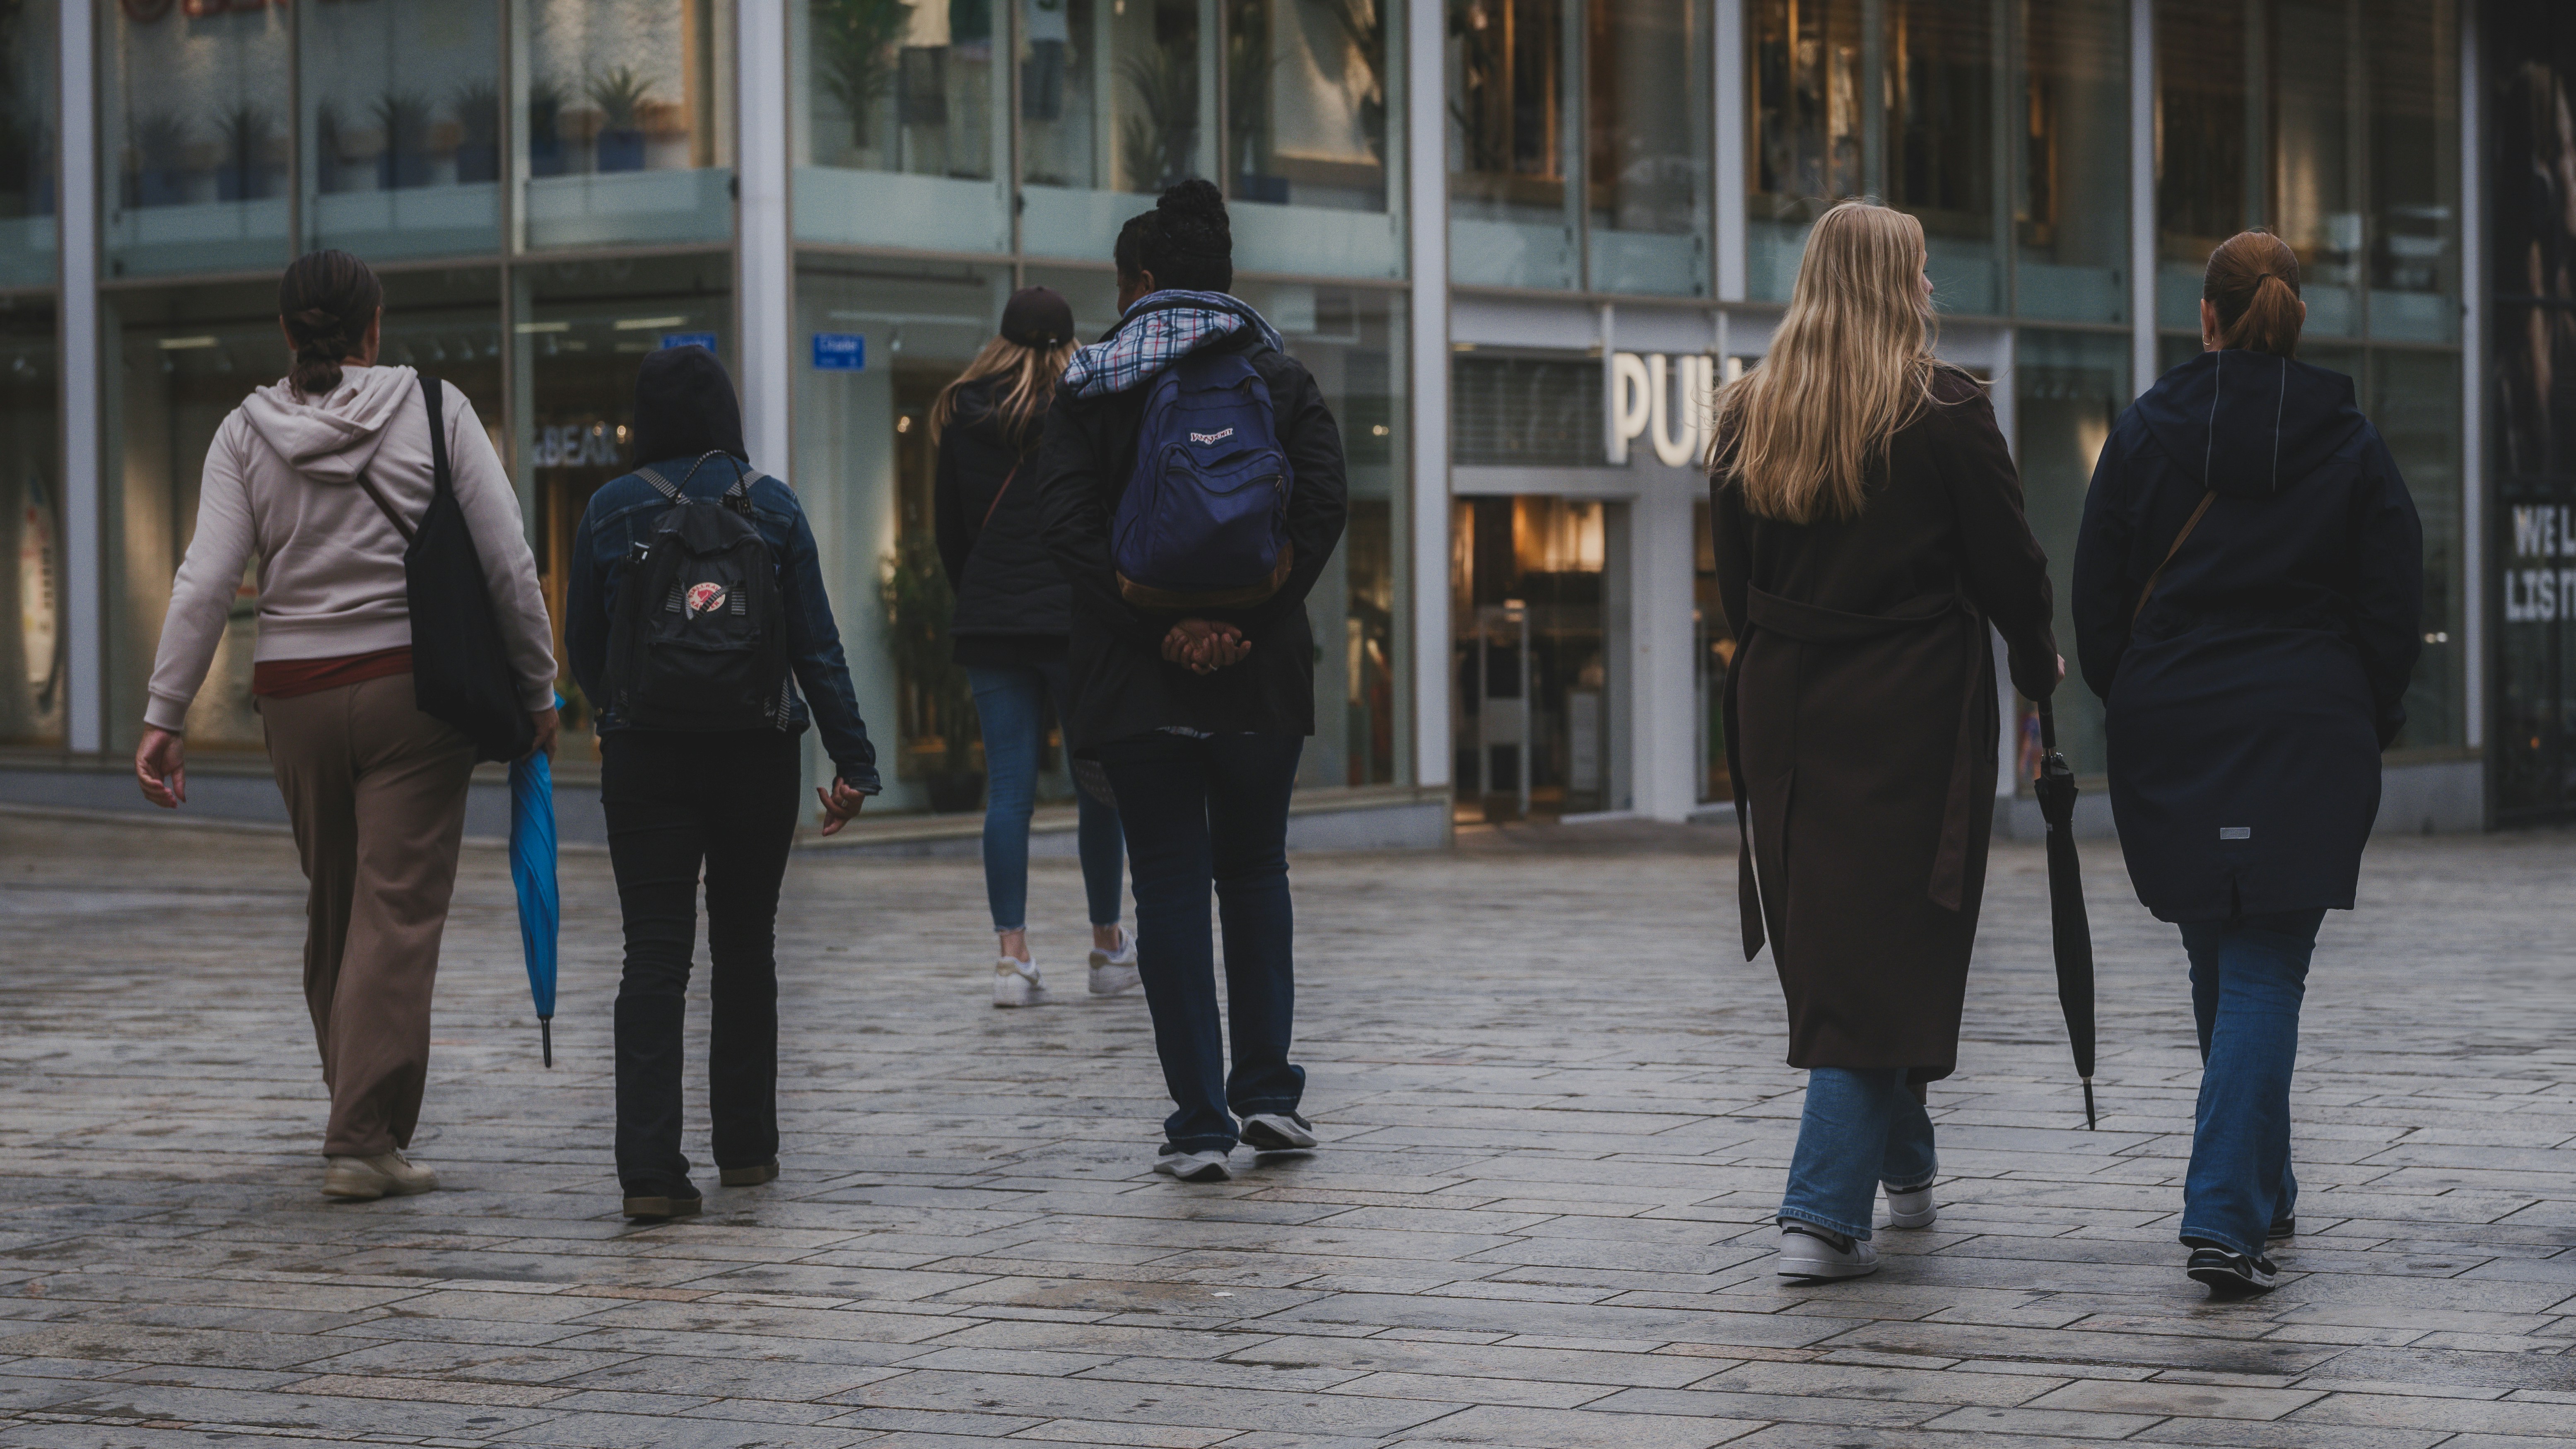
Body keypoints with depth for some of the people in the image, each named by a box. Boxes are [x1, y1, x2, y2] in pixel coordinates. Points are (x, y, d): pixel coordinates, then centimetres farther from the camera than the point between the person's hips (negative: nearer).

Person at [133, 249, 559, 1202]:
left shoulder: (246, 432, 2)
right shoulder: (433, 409, -2)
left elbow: (206, 581, -6)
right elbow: (508, 561, -5)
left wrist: (165, 715, -5)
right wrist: (537, 689, 4)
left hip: (295, 694, 3)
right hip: (415, 686, -3)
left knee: (333, 910, 17)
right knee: (398, 912, -3)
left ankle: (368, 1118, 28)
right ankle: (362, 1142, -10)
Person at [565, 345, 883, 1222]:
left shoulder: (612, 510, -1)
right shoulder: (771, 506, -1)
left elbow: (581, 644, 9)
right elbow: (816, 645, -3)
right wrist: (854, 762, 2)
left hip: (646, 757, -1)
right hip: (758, 754, 1)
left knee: (654, 954, -4)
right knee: (745, 945, 16)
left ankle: (649, 1167, -15)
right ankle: (745, 1146, 24)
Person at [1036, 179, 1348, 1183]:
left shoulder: (1093, 385, 2)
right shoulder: (1281, 377, 5)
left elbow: (1067, 520, -11)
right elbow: (1322, 508, -10)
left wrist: (1153, 631, -14)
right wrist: (1252, 621, -11)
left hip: (1134, 677, -1)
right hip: (1261, 680, 1)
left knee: (1171, 886, 3)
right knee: (1255, 871, 17)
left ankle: (1200, 1121, -1)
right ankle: (1269, 1090, 12)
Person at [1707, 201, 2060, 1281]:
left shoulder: (1748, 418, 5)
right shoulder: (1945, 415, -8)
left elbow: (1736, 583, 9)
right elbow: (2007, 567, -4)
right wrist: (2039, 666, 13)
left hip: (1784, 707, 5)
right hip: (1914, 709, -5)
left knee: (1826, 950, 16)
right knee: (1888, 952, -3)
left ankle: (1904, 1167, 32)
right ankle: (1824, 1212, -10)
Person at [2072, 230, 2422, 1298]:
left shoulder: (2145, 432, -1)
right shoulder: (2350, 443, -1)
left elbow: (2099, 594, 2)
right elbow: (2393, 600, 1)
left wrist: (2127, 707, 15)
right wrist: (2372, 722, 14)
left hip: (2173, 731, 2)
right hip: (2307, 737, -1)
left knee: (2221, 966, 16)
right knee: (2265, 974, -5)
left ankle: (2262, 1192, 29)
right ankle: (2226, 1218, -18)